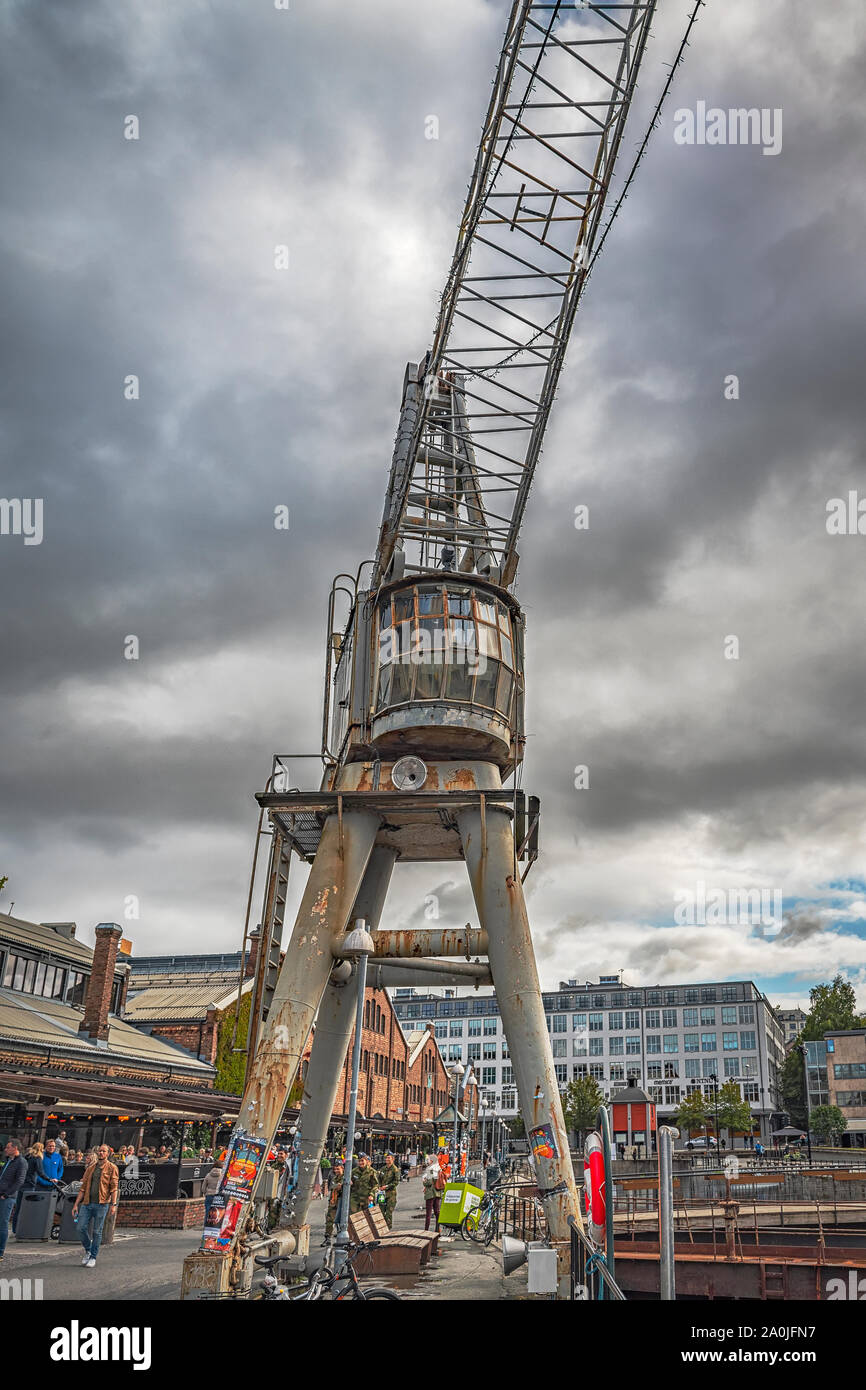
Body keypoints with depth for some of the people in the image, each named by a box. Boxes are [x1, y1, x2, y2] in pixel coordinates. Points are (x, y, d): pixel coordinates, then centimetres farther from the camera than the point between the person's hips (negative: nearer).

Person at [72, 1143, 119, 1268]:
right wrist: (76, 1204, 9)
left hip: (102, 1204, -4)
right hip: (88, 1203, 4)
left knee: (97, 1231, -1)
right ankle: (88, 1250, 21)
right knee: (81, 1228, -3)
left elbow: (114, 1187, -5)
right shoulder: (90, 1168, 15)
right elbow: (83, 1187, 15)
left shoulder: (111, 1168, 2)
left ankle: (93, 1257, 10)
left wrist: (113, 1204, -16)